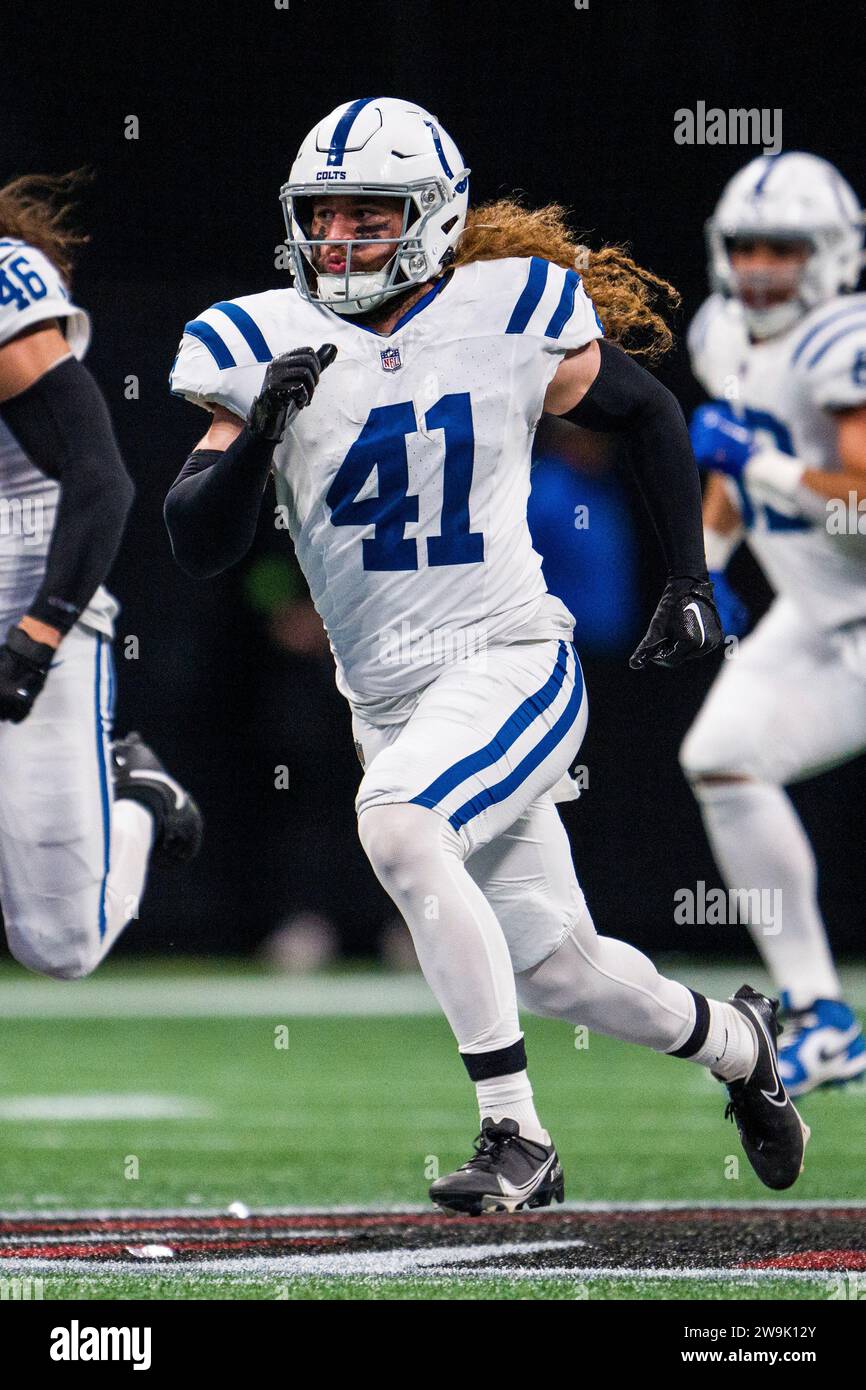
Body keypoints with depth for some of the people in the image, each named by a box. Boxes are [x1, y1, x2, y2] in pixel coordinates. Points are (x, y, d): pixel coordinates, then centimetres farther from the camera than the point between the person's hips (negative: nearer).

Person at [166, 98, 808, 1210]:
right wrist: (259, 431, -25)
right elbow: (197, 546, -8)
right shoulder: (269, 346, -3)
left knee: (397, 825, -32)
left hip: (514, 667, -4)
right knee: (554, 970, 11)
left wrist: (690, 581, 8)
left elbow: (648, 414, 12)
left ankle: (517, 1141, -28)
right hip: (389, 699, 4)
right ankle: (737, 1044, 42)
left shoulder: (511, 320, -7)